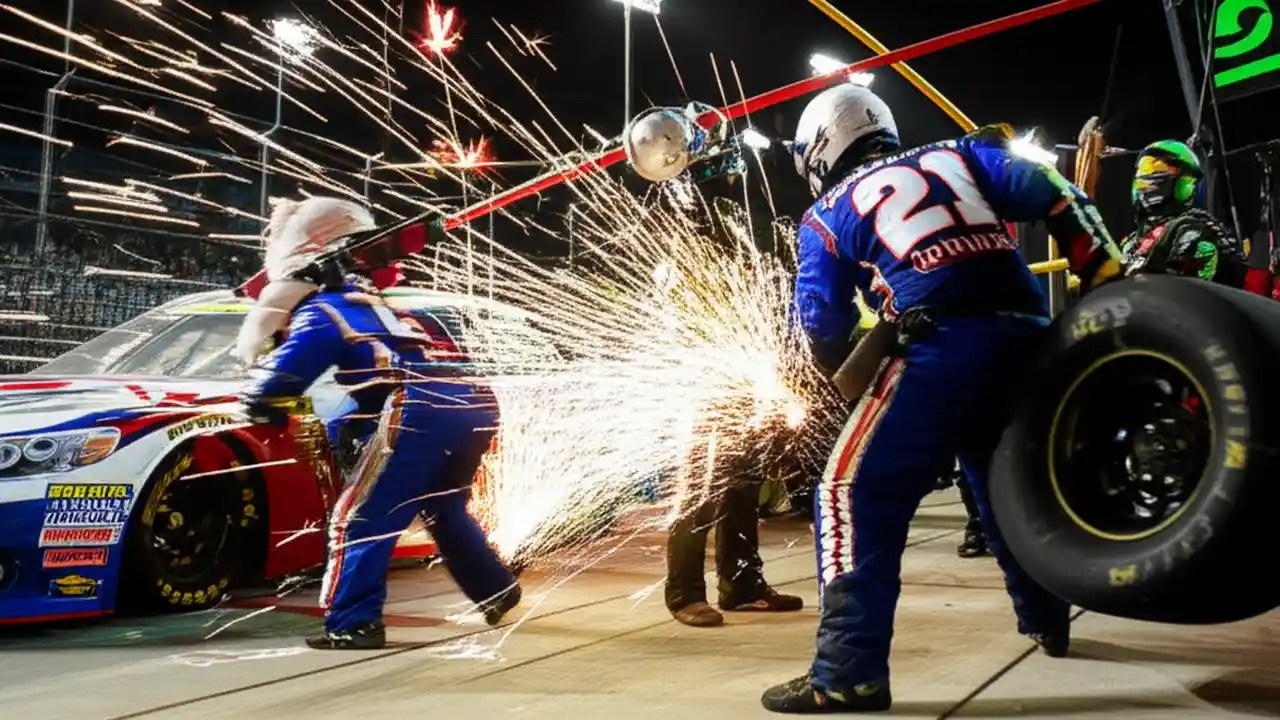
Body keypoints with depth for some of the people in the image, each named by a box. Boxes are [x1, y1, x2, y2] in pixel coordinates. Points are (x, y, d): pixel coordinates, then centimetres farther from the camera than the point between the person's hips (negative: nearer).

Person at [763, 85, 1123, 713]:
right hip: (1027, 336, 6)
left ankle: (850, 671, -9)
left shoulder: (827, 214, 14)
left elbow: (824, 330, 8)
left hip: (943, 348, -6)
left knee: (855, 493, 0)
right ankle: (1045, 618, 46)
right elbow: (1057, 199, 12)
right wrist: (1112, 280, 13)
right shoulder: (957, 156, 23)